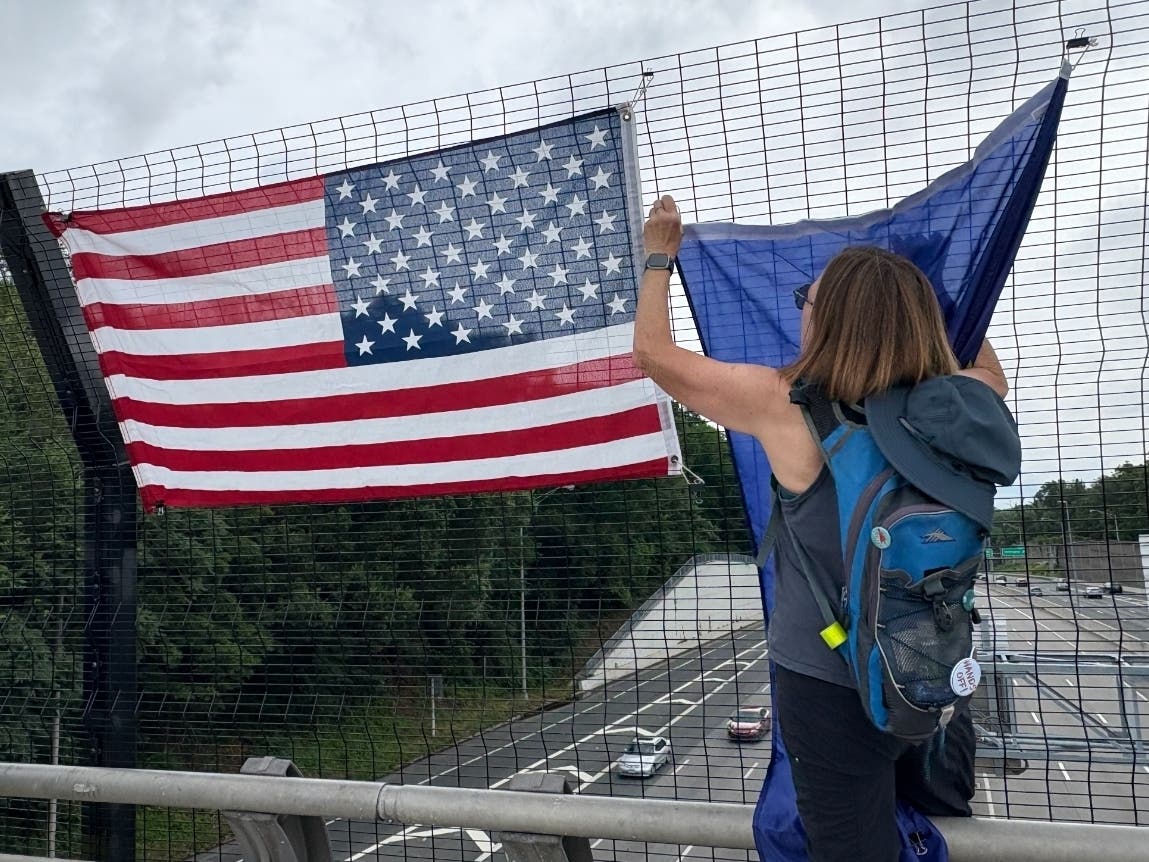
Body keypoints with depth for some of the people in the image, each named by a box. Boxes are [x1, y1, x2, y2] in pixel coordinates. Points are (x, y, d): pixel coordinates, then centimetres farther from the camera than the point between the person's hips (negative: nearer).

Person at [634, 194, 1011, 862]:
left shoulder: (785, 405, -17)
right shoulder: (957, 401, -6)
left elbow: (654, 352, -5)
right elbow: (992, 371, 21)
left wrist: (661, 256, 9)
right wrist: (932, 297, 26)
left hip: (829, 685, -4)